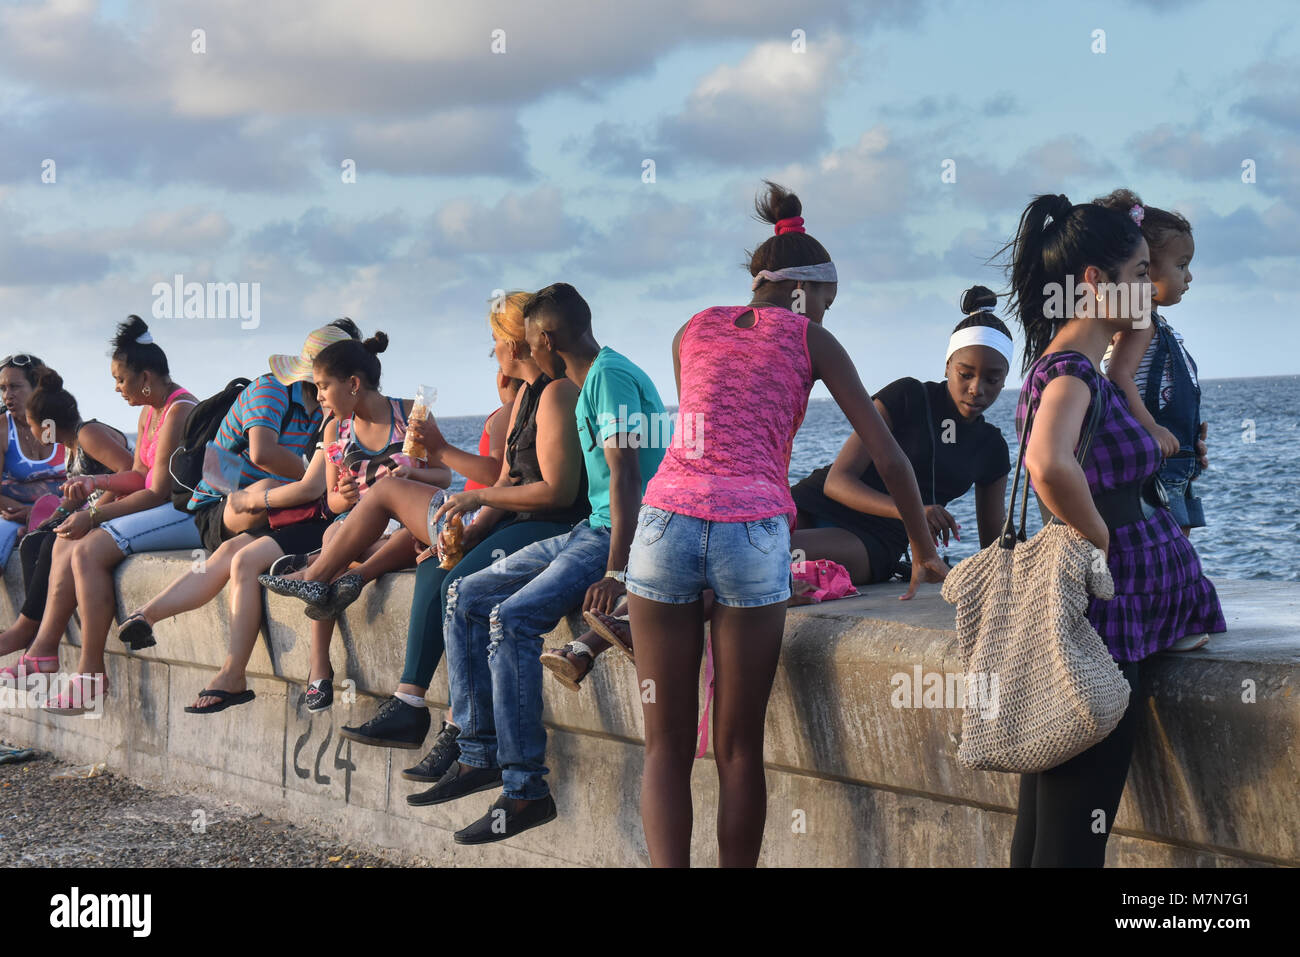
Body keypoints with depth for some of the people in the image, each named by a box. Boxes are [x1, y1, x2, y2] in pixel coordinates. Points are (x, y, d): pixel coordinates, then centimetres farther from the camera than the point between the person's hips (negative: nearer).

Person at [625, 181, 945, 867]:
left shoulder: (694, 329, 22)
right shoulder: (809, 338, 13)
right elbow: (887, 455, 11)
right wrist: (925, 552, 19)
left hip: (666, 519, 2)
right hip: (753, 530, -2)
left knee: (666, 746, 6)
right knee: (739, 748, 7)